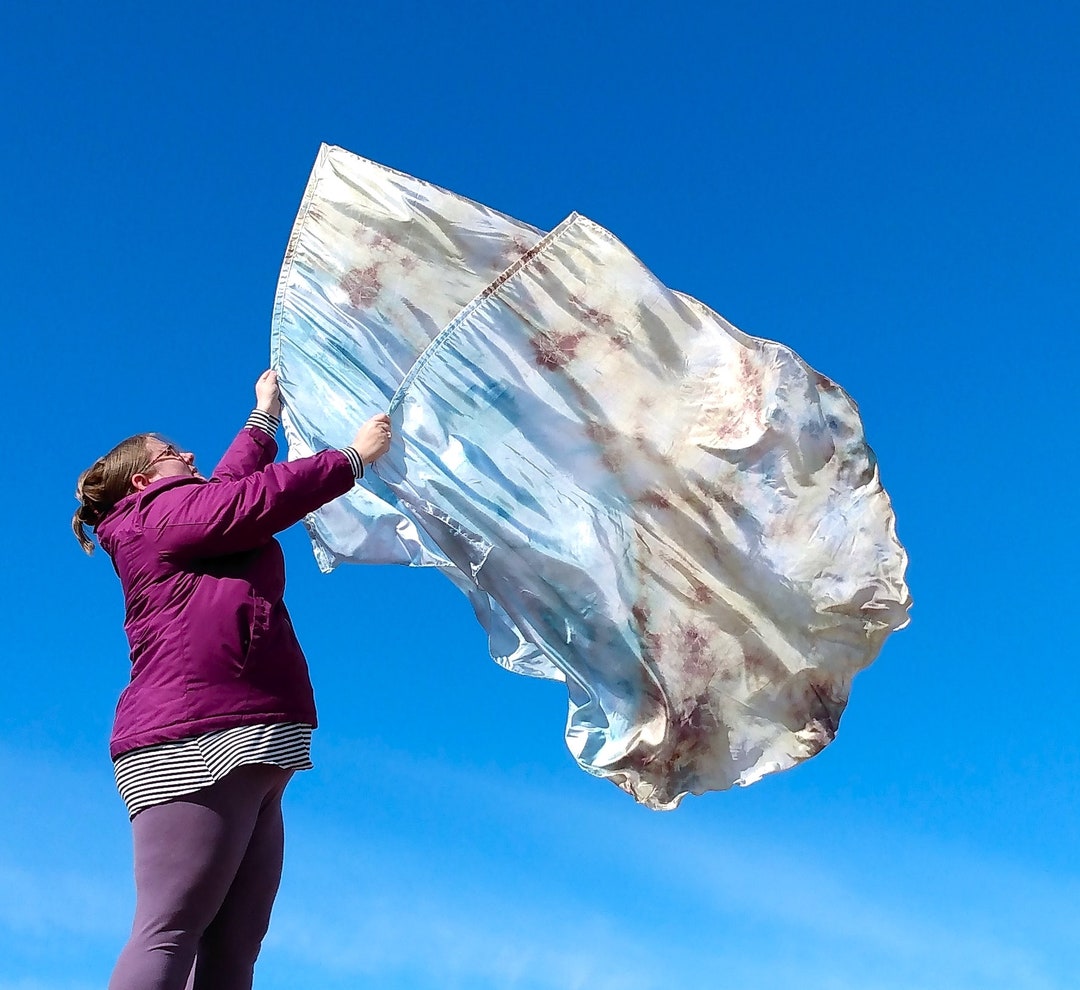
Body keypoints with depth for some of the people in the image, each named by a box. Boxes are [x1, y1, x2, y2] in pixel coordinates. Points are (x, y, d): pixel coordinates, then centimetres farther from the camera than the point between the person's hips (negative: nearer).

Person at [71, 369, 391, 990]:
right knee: (170, 932, -18)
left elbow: (232, 484, 43)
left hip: (241, 753, 10)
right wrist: (355, 456, 8)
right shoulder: (164, 510, 3)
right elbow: (264, 497, -4)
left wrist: (266, 417, 56)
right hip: (197, 740, -10)